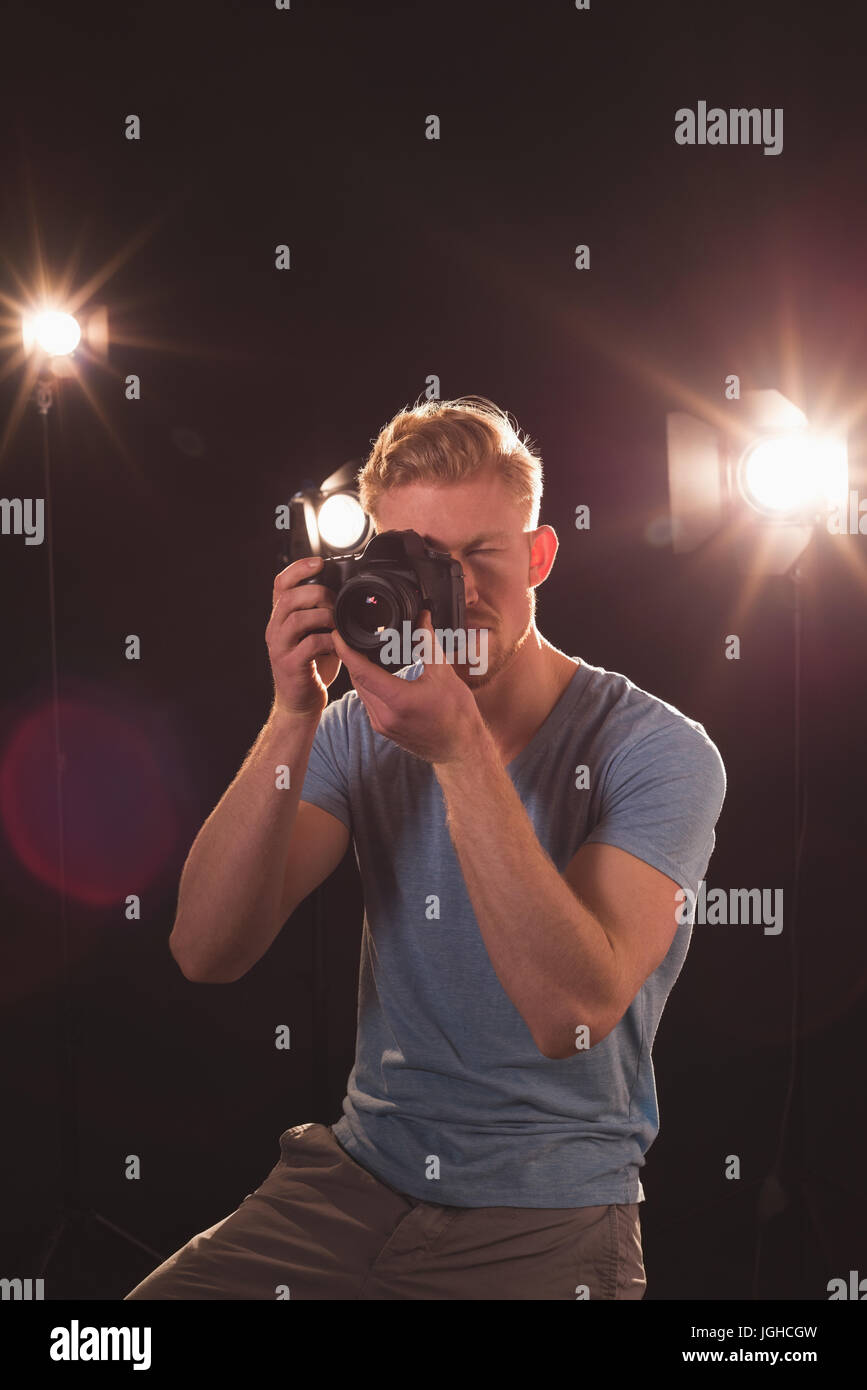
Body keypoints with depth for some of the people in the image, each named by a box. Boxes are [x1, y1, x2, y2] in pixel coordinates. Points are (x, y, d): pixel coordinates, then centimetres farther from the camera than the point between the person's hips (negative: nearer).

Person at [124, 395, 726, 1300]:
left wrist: (461, 749, -27)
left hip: (550, 1212, -2)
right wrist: (292, 720, -18)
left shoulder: (658, 750, -10)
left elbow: (572, 1013, -23)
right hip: (359, 1173, 3)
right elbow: (207, 952, -8)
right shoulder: (362, 731, 3)